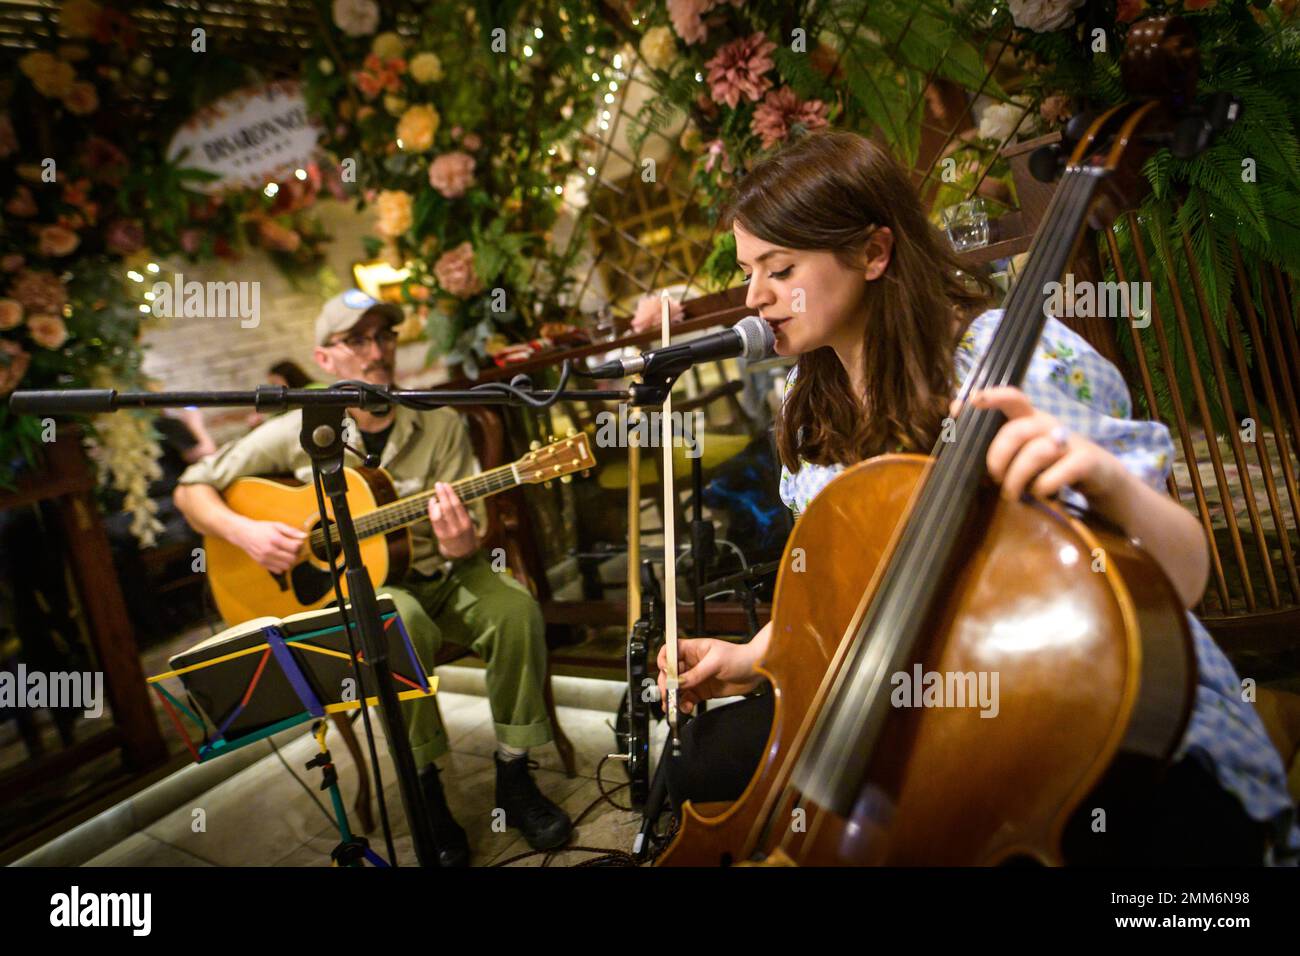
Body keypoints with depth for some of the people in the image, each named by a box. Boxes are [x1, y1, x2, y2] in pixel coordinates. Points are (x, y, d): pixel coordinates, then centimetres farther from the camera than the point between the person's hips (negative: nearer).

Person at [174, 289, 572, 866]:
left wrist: (458, 543, -27)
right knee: (401, 622, -36)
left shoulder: (440, 424, -2)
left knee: (515, 609, -27)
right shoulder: (296, 435, -4)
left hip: (435, 575, 2)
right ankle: (426, 793, -17)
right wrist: (244, 531, -16)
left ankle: (513, 780, -8)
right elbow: (191, 489, 4)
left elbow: (468, 535, -3)